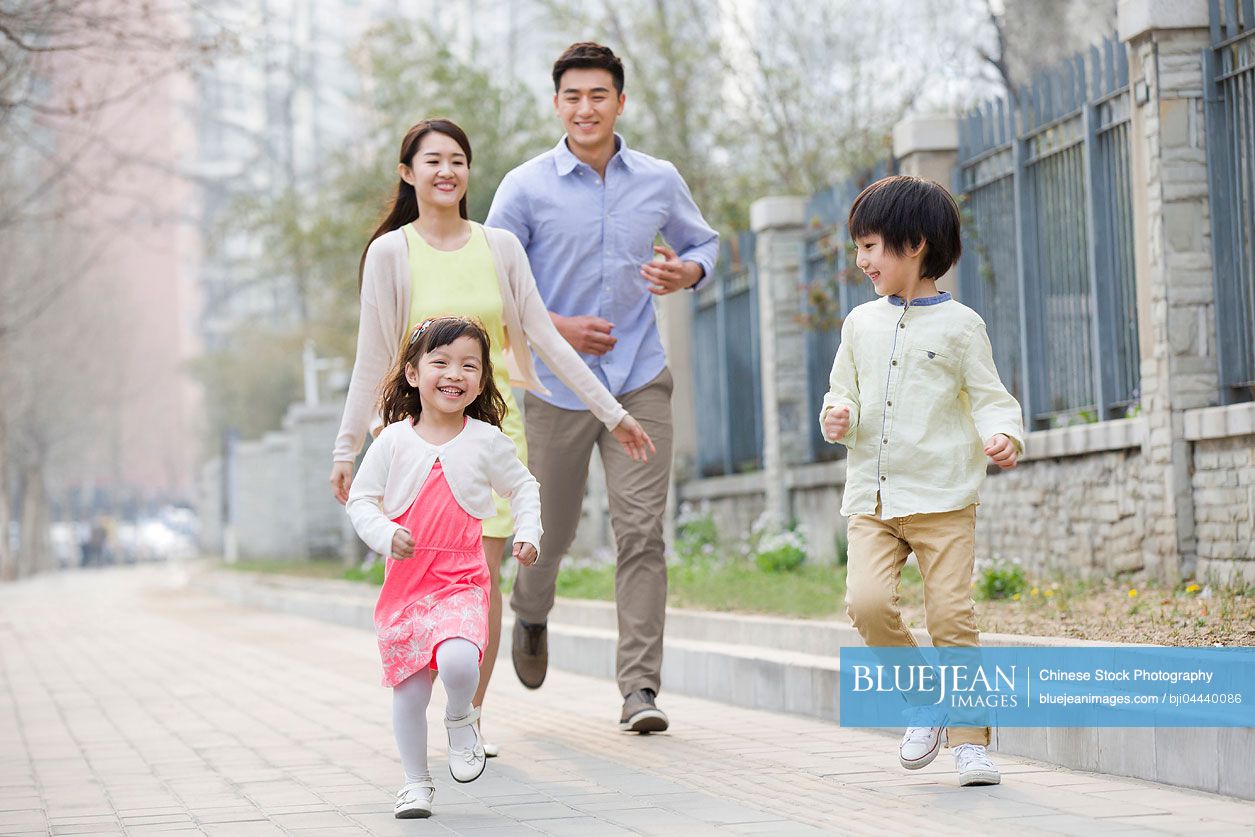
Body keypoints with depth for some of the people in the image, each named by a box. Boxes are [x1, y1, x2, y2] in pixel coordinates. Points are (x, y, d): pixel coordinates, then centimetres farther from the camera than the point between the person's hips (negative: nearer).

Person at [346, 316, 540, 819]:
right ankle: (416, 783, 22)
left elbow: (523, 488, 15)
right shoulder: (394, 441, 0)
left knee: (458, 660, -27)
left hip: (462, 581, -2)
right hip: (405, 582, 2)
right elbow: (360, 499, 4)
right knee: (408, 688, 5)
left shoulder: (487, 441, 0)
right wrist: (386, 533, -14)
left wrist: (527, 534, 1)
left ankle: (461, 720, 6)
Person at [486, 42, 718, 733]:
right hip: (556, 385, -1)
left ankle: (639, 689, -9)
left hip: (640, 383, 1)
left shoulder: (660, 181, 4)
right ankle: (531, 615, 46)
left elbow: (704, 242, 19)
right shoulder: (526, 188, -4)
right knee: (551, 531, 12)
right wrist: (556, 327, -14)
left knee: (641, 531, -10)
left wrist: (685, 272, -5)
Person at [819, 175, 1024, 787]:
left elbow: (988, 398, 2)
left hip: (943, 500, -3)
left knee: (952, 615, -9)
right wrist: (837, 418, -2)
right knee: (867, 601, -17)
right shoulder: (860, 324, 14)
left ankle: (970, 741, 3)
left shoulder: (959, 325, 2)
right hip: (872, 499, 3)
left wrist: (1003, 436, -19)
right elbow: (844, 393, 21)